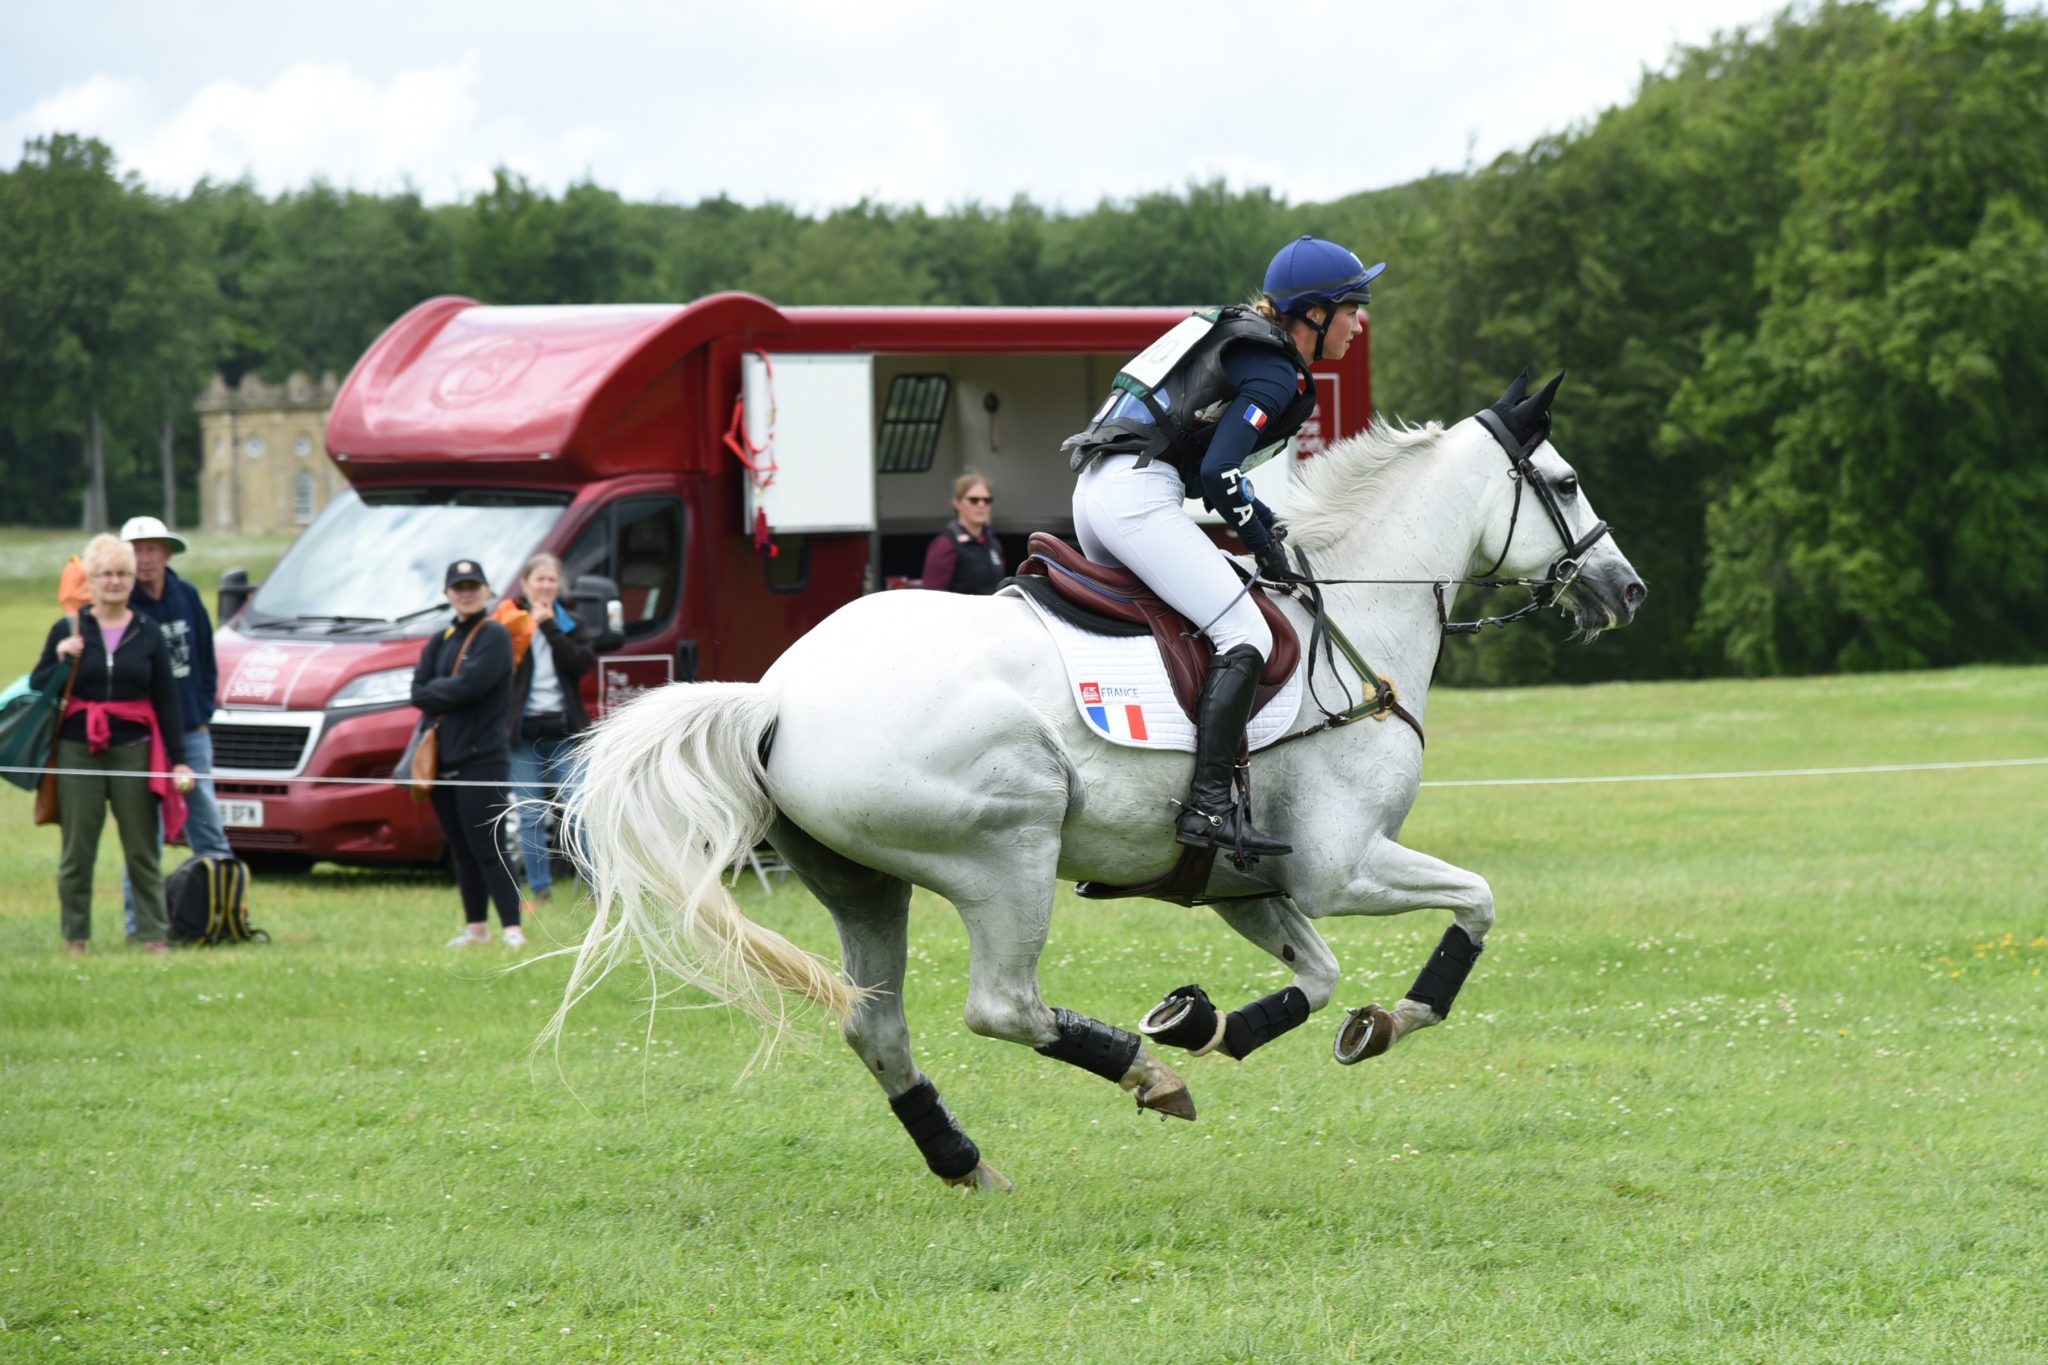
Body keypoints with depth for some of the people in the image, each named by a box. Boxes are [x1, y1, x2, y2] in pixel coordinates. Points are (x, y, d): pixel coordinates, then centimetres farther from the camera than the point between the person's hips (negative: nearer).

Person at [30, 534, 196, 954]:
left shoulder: (148, 634, 6)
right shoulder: (68, 630, 4)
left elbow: (167, 700, 7)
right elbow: (37, 686, 3)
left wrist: (178, 758, 2)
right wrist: (61, 659, -16)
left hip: (133, 748, 0)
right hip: (78, 749, 0)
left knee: (143, 848, 1)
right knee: (77, 849, 2)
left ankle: (155, 933, 5)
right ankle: (75, 935, 9)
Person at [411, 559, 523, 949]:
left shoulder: (495, 636, -5)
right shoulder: (440, 642, 15)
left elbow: (469, 686, -19)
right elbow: (418, 692, 3)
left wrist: (435, 691, -5)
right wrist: (450, 693, -11)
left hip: (482, 759, -7)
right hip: (444, 760, 7)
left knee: (485, 847, -12)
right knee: (461, 850, 10)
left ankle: (512, 928, -12)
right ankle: (476, 927, 16)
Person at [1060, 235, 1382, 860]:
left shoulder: (1242, 338, 23)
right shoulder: (1276, 374, -7)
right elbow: (1218, 471, -16)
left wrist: (1262, 522, 19)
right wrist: (1266, 547, -3)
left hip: (1094, 490, 11)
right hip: (1139, 495, -11)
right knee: (1245, 637, -13)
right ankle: (1207, 808, -22)